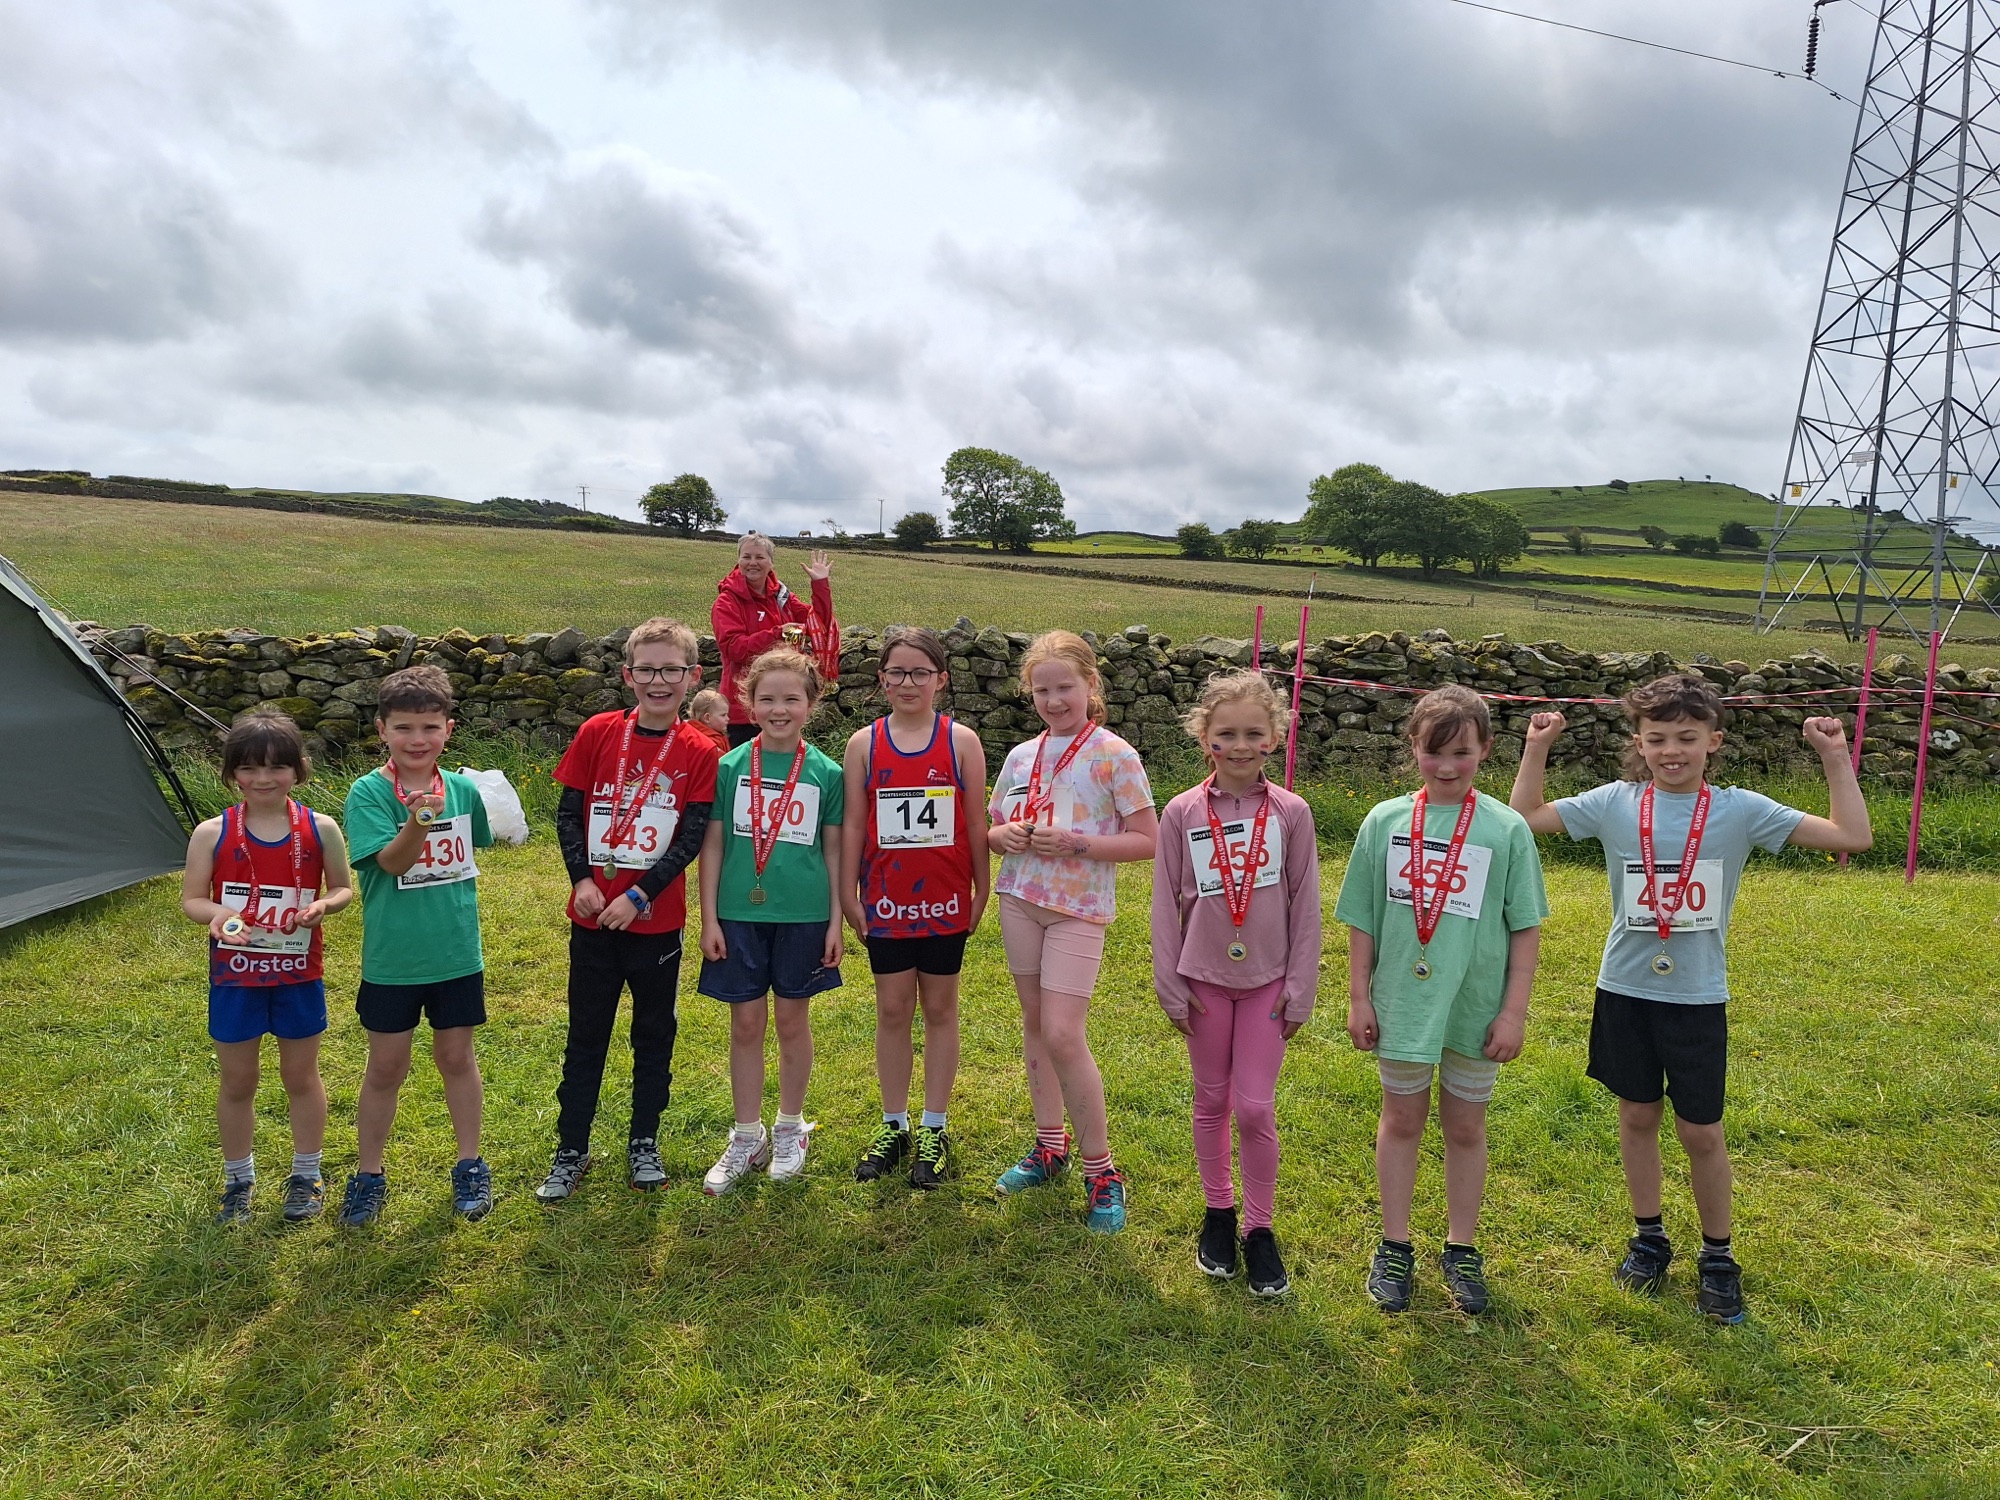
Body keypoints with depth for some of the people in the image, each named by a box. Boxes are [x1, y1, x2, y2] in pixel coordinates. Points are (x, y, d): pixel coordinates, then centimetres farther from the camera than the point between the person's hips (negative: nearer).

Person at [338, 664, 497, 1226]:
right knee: (386, 1067, 10)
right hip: (391, 958, -2)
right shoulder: (369, 791, -12)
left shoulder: (464, 789, -2)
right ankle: (368, 1174, 28)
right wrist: (419, 821, -43)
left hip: (457, 953, 2)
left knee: (457, 1057, 14)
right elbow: (391, 861, -25)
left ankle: (470, 1165, 29)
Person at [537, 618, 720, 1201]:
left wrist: (638, 896, -16)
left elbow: (692, 836, -10)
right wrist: (582, 879, -13)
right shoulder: (598, 732, -2)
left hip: (656, 918, 0)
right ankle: (571, 1150, 24)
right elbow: (567, 812, 0)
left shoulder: (700, 752, -6)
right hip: (593, 914, 1)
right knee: (585, 1037, 11)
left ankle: (644, 1143, 29)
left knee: (655, 1035, 13)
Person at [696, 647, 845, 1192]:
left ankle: (790, 1130, 28)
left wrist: (836, 921, 1)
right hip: (740, 912, 0)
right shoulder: (730, 766, -1)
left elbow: (834, 851, 3)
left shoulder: (825, 772, -1)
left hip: (802, 915, 0)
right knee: (745, 1023, 7)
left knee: (793, 1020, 11)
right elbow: (713, 845, 2)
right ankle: (747, 1139, 21)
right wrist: (709, 918, -1)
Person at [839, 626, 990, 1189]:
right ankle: (893, 1126, 24)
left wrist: (982, 891, 1)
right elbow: (852, 825, 2)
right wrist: (848, 896, 1)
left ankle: (933, 1128, 22)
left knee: (939, 1009, 10)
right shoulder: (864, 744, -1)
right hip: (886, 900, 1)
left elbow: (976, 824, 0)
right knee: (892, 1011, 10)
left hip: (945, 899, -1)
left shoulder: (961, 741, -4)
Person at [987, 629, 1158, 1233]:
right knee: (1034, 1023, 13)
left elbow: (1147, 840, -9)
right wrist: (1007, 836, -7)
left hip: (1079, 907, -6)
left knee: (1062, 1035, -10)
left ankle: (1100, 1169, 5)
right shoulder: (1021, 756, 8)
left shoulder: (1113, 755, -7)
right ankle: (1049, 1145, 28)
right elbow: (991, 828, 17)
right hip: (1021, 898, 6)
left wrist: (1077, 842, -20)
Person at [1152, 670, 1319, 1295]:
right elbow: (1166, 904, -1)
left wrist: (1300, 990, -1)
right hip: (1204, 978, 1)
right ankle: (1219, 1210, 31)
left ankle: (1260, 1227, 19)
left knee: (1256, 1107, 0)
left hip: (1267, 979, -1)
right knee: (1212, 1101, 12)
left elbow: (1305, 908, -1)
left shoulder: (1290, 813, -6)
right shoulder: (1182, 813, -6)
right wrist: (1171, 986, -1)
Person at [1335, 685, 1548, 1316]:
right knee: (1401, 1121, 14)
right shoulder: (1385, 821, -4)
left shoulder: (1506, 829, -7)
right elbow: (1361, 919, 1)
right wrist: (1358, 998, 1)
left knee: (1466, 1127, 14)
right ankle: (1395, 1247, 29)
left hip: (1476, 1008, -1)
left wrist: (1514, 1011, -5)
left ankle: (1462, 1249, 31)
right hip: (1402, 1003, 1)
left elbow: (1526, 928, -3)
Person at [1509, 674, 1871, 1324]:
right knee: (1638, 1115, 14)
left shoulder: (1740, 810, -6)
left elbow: (1853, 836, -7)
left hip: (1698, 997, -1)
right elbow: (1526, 817, 3)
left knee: (1701, 1131, 6)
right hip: (1625, 989, 1)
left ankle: (1718, 1256, 26)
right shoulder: (1614, 803, -4)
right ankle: (1649, 1238, 32)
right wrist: (1537, 748, -3)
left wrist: (1835, 758, -11)